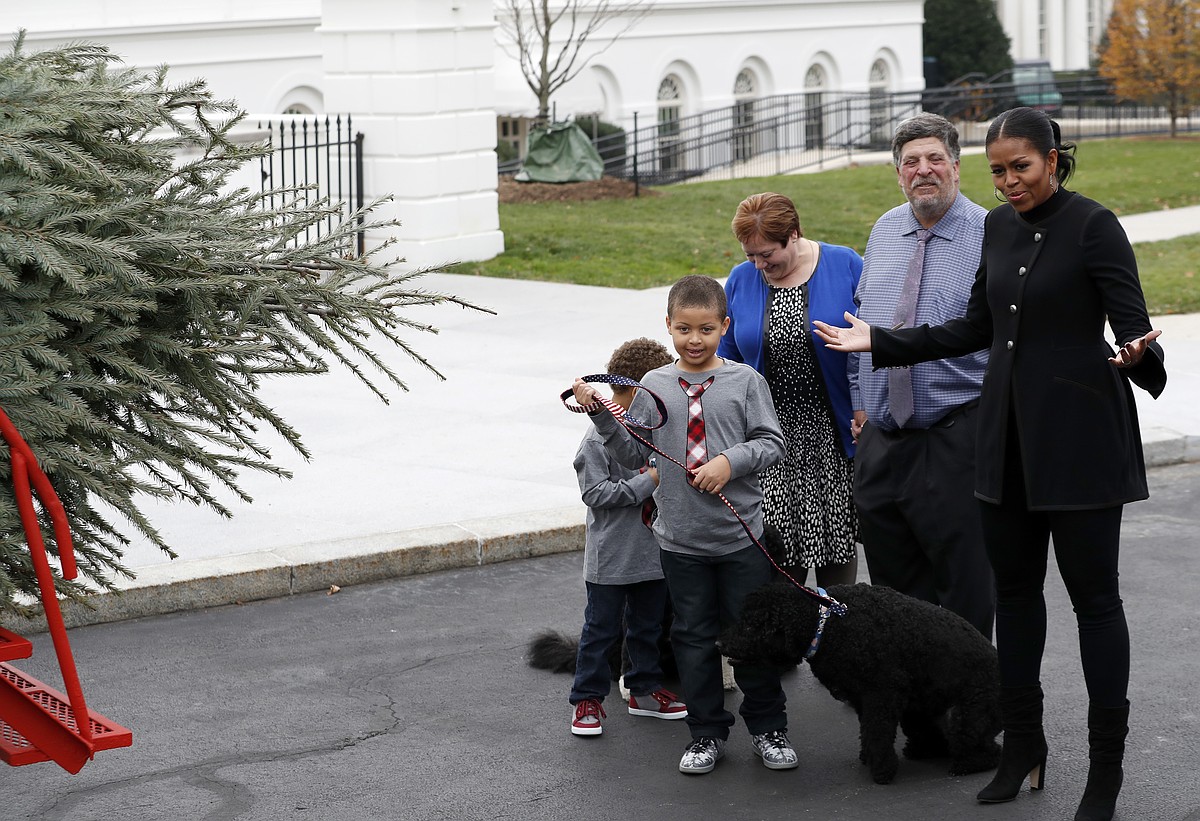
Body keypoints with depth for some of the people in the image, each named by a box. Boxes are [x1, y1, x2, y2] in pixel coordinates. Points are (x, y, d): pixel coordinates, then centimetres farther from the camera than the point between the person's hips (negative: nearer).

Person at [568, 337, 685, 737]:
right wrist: (647, 483, -21)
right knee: (602, 627, 2)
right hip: (611, 557, -7)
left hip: (653, 550, 7)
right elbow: (595, 492, -20)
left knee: (648, 624, 18)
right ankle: (588, 699, 12)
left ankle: (645, 689, 31)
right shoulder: (599, 438, -17)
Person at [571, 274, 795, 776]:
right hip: (681, 540, 2)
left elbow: (771, 442, -4)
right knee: (694, 638, 9)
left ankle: (768, 726, 21)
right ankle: (708, 731, 21)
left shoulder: (745, 381, -4)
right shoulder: (653, 387, 4)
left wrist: (730, 460, -18)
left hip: (741, 534, -2)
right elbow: (633, 455, 8)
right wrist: (600, 415, -3)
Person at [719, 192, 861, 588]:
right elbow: (727, 361, 10)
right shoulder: (740, 281, 4)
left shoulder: (846, 267, -6)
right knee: (779, 555, -3)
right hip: (769, 438, 2)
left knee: (837, 542, 4)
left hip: (834, 436, -2)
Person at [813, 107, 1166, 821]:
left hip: (1079, 436, -7)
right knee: (1015, 588, 12)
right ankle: (1024, 745, 24)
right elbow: (978, 327, 17)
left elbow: (1135, 326, -16)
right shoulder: (1000, 227, 9)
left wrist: (1138, 355, -40)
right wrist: (880, 343, 14)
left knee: (1093, 593, 0)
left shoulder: (1092, 225, -12)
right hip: (1010, 433, 7)